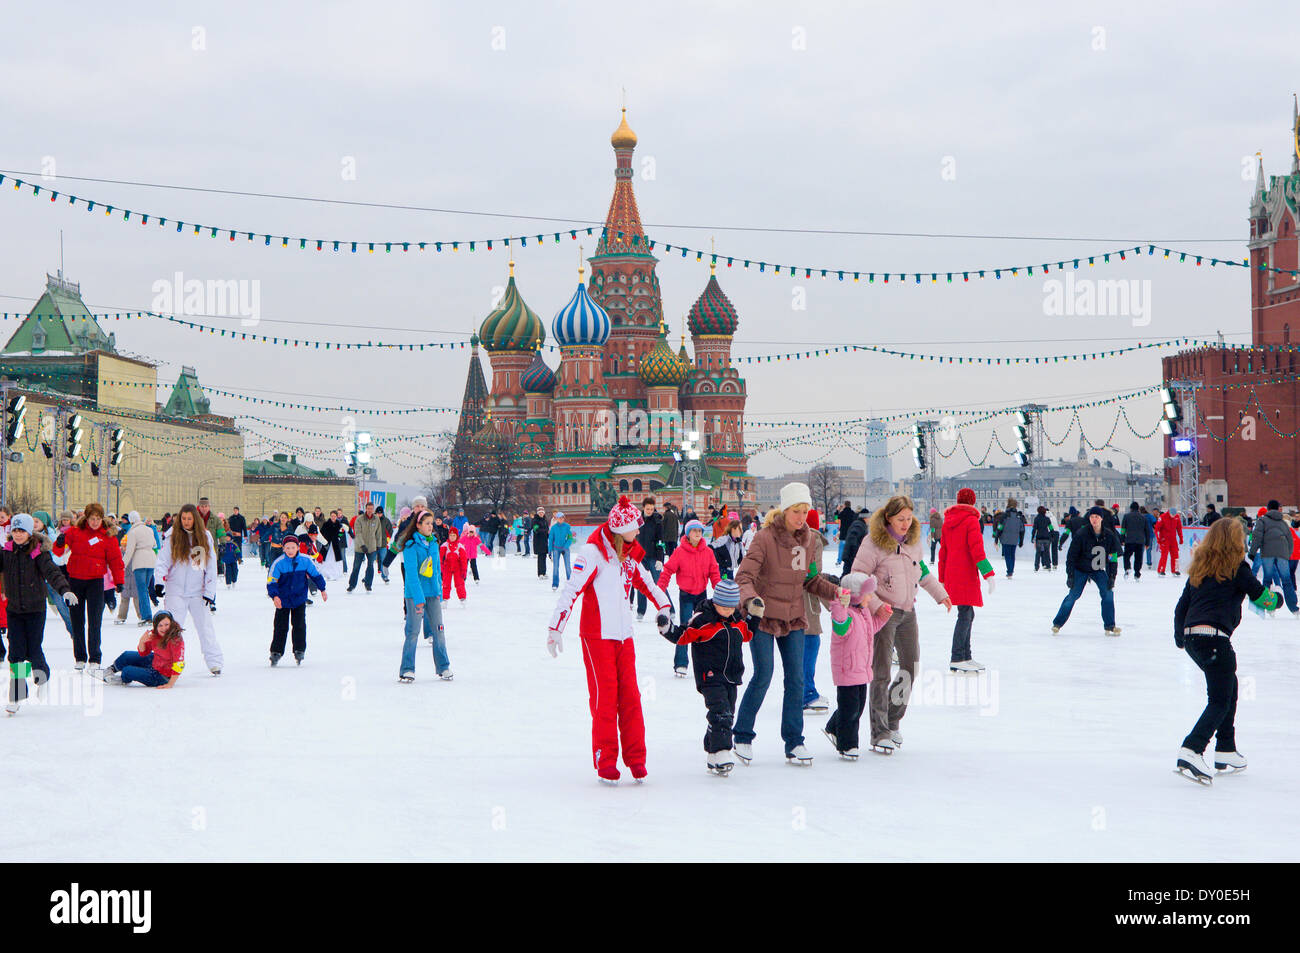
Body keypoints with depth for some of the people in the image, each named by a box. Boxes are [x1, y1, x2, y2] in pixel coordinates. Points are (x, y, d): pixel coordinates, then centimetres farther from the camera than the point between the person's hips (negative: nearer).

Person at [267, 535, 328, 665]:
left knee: (299, 625, -1)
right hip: (283, 600, -1)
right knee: (280, 626, 2)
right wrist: (275, 596, -30)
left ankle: (299, 650, 11)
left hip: (299, 598, 1)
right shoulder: (278, 563, -15)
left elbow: (316, 574, 7)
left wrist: (322, 589, 12)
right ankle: (276, 652, 12)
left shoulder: (305, 561, -8)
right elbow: (271, 582, -15)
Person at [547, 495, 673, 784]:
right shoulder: (592, 551, -10)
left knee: (630, 697, 3)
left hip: (624, 635, 6)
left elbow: (646, 582, 30)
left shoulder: (629, 556, 13)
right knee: (604, 698, -5)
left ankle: (636, 759, 9)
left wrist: (664, 607, 32)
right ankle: (605, 762, 2)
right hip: (597, 635, -6)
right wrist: (555, 627, -22)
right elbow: (572, 589, -16)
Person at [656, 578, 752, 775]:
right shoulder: (702, 619, -11)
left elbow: (746, 635, 27)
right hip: (710, 676, -7)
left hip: (731, 677, 7)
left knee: (727, 715, 10)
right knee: (720, 713, -20)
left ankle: (711, 753, 21)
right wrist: (666, 627, -28)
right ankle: (721, 753, -24)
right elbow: (681, 636, -12)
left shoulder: (738, 620, 10)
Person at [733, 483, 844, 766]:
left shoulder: (805, 539, 4)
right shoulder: (765, 538, -15)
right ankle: (743, 737, 14)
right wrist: (750, 599, -39)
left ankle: (794, 743, 10)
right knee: (763, 677, -4)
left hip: (793, 618, 5)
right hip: (763, 616, -5)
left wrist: (834, 591, -2)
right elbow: (744, 576, -20)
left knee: (796, 679, 2)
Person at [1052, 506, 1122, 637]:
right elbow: (1071, 556, -12)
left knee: (1108, 593, -12)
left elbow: (1113, 558, -1)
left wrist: (1112, 577, -7)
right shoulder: (1081, 534, -18)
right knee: (1073, 595, -11)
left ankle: (1110, 626, -2)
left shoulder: (1109, 535, -10)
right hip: (1080, 570, -3)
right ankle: (1057, 624, 3)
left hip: (1098, 570, 3)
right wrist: (1070, 575, -15)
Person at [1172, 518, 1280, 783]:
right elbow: (1262, 597, 3)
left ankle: (1226, 752, 26)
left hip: (1191, 636, 8)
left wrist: (1180, 636, 32)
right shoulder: (1236, 567, -2)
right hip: (1214, 637, -8)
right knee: (1220, 701, -6)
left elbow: (1182, 603, 20)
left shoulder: (1200, 567, 17)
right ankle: (1191, 752, -24)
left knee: (1230, 686, 24)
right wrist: (1276, 598, 26)